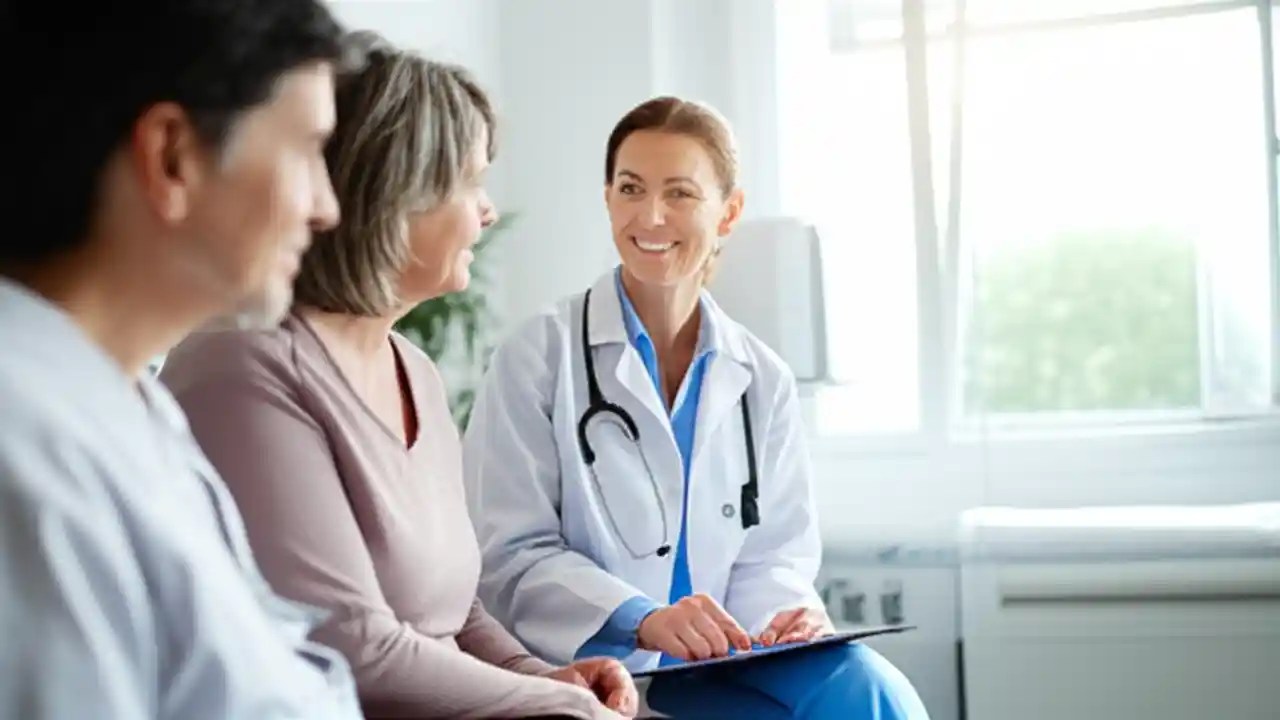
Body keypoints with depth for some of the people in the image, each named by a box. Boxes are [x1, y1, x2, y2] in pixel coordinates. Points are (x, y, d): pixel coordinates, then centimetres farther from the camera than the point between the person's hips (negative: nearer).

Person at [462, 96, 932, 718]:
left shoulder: (763, 381, 12)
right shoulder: (538, 356, -1)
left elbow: (773, 553, 11)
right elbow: (509, 554, -7)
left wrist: (782, 617, -13)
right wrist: (642, 619, -23)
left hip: (720, 668, 4)